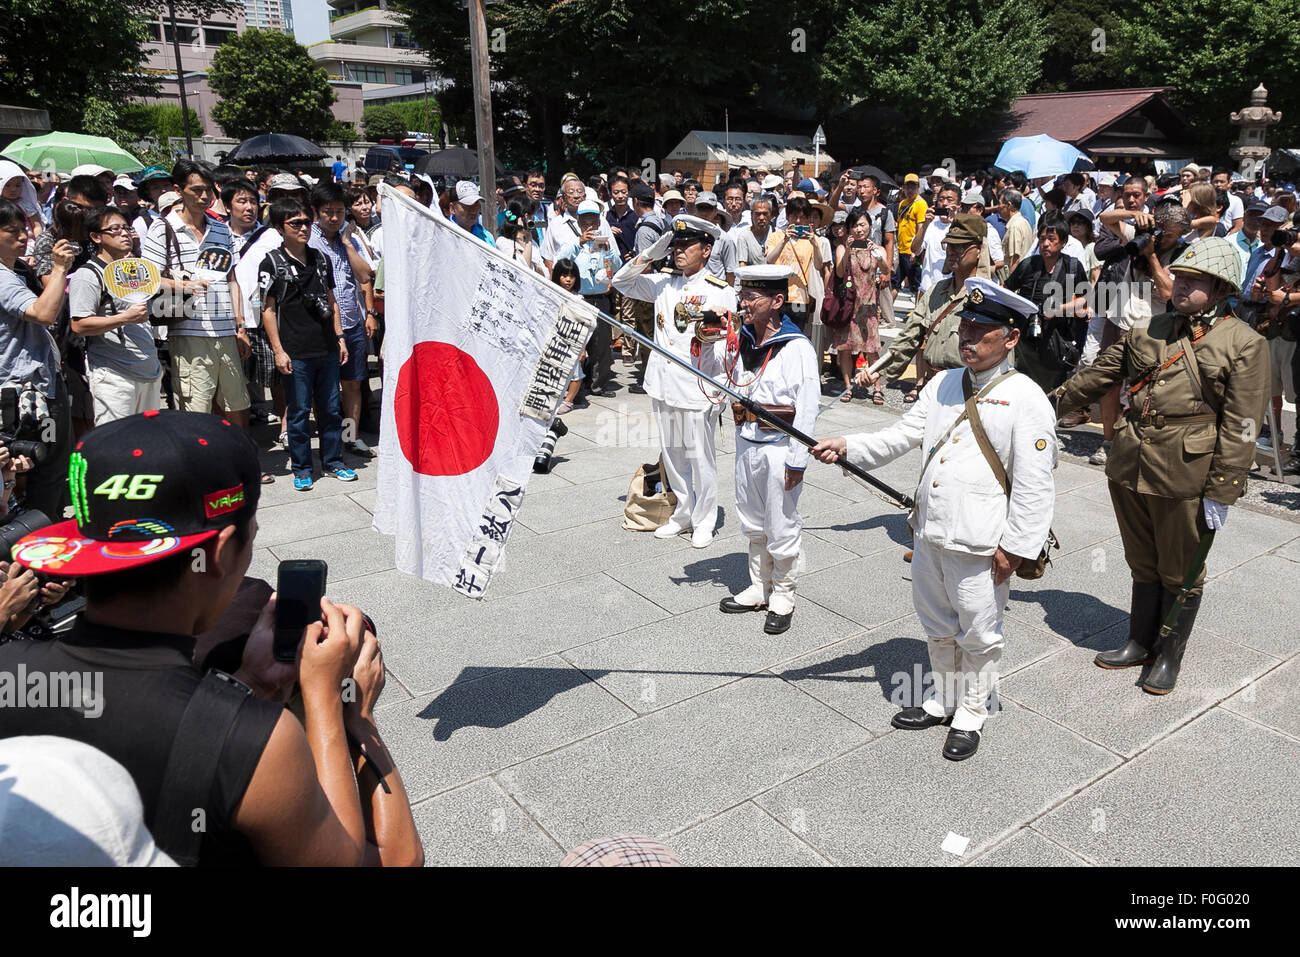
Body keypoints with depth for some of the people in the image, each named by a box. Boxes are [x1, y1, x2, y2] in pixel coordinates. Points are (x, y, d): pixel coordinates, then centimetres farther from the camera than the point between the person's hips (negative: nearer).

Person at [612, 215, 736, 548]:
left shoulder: (721, 292, -4)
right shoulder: (664, 284, 10)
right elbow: (621, 281, 18)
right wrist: (651, 253, 5)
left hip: (696, 387, -5)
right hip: (663, 385, 6)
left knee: (700, 457, 3)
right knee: (672, 455, 14)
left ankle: (704, 521, 18)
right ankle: (683, 514, 29)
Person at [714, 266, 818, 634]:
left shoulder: (796, 347, -17)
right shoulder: (742, 339, 3)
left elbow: (807, 408, -18)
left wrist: (797, 461, -19)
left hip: (779, 446, -7)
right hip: (746, 441, 7)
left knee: (782, 526, 7)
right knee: (752, 522, 19)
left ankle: (782, 597, 24)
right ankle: (759, 588, 36)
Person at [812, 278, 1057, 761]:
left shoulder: (1026, 399, -12)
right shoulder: (943, 385, 7)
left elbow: (1034, 485, -12)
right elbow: (901, 436, 8)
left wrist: (1015, 547, -13)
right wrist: (847, 447, -7)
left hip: (980, 544, -6)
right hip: (929, 534, 6)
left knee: (978, 635, 11)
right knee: (938, 627, 22)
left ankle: (971, 714, 32)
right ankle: (941, 699, 42)